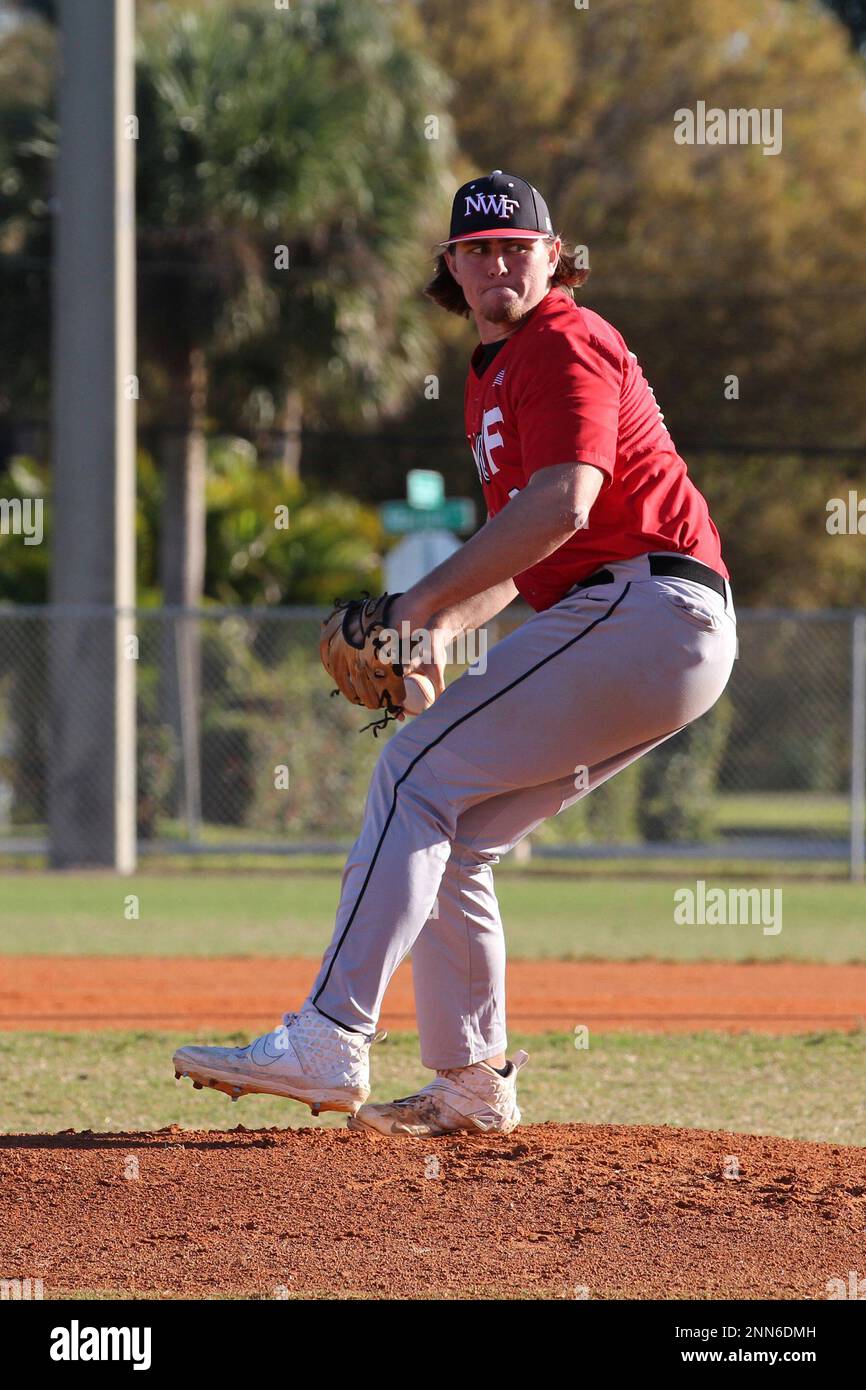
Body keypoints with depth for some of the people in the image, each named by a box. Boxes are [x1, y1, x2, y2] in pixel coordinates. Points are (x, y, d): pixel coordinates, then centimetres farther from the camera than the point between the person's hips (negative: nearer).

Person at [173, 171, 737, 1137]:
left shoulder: (562, 345, -7)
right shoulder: (494, 373, 25)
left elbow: (561, 507, -22)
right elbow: (528, 548, 28)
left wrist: (425, 601, -20)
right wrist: (447, 626, 9)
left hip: (643, 607, -10)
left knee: (416, 772, -15)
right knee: (447, 836, 11)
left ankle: (327, 1046, -23)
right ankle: (473, 1086, 15)